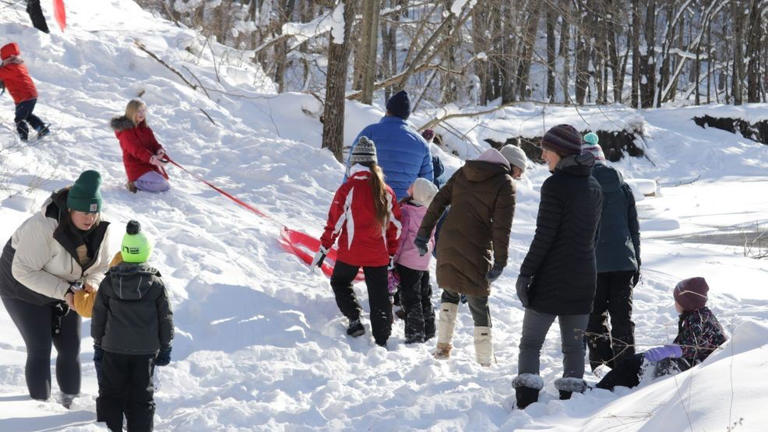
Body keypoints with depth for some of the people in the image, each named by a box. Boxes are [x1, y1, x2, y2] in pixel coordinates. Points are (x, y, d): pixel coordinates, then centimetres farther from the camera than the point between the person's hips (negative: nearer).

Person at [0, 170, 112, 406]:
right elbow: (23, 271, -34)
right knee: (40, 350, -9)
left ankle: (70, 401, 23)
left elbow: (101, 266, -3)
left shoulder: (99, 228, -17)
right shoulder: (44, 227, -37)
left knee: (71, 347, 7)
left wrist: (91, 284, -27)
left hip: (64, 288, 6)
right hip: (25, 291, -6)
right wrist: (64, 292, -37)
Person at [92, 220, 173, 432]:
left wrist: (98, 344, 13)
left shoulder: (108, 283, -3)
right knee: (141, 398, 7)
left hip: (112, 350, 0)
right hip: (145, 351, 0)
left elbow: (98, 317, 3)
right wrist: (165, 347, 11)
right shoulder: (157, 285, -6)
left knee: (110, 395, 10)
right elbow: (165, 319, 0)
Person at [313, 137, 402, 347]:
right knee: (379, 297, 8)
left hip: (351, 253, -3)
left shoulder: (348, 188, -11)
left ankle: (354, 319, 6)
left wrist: (323, 249, 0)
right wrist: (392, 255, 18)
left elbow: (335, 222, -9)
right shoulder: (386, 191, 2)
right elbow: (395, 225, 8)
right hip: (379, 255, 3)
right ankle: (382, 339, 8)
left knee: (340, 282, 21)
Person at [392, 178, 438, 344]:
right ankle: (428, 330, 26)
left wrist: (393, 258, -9)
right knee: (425, 296, 18)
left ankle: (415, 333, -2)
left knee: (410, 299, -1)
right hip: (424, 262, 7)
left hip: (408, 262, -7)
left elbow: (400, 237, -17)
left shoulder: (405, 212, -18)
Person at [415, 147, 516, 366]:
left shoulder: (463, 173, 11)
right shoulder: (504, 184, -5)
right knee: (479, 305, 5)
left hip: (447, 245, 5)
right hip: (476, 250, -5)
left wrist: (424, 233, 13)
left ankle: (442, 346, 20)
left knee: (450, 292, 26)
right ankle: (485, 361, 7)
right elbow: (502, 226, -11)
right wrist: (500, 262, -10)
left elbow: (438, 202, 9)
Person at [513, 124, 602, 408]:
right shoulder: (593, 186, 11)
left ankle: (526, 403, -7)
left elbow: (544, 235, -15)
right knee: (574, 345, 10)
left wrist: (525, 273, -11)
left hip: (551, 279, -7)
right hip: (583, 279, 7)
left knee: (530, 343, -1)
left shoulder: (556, 185, -13)